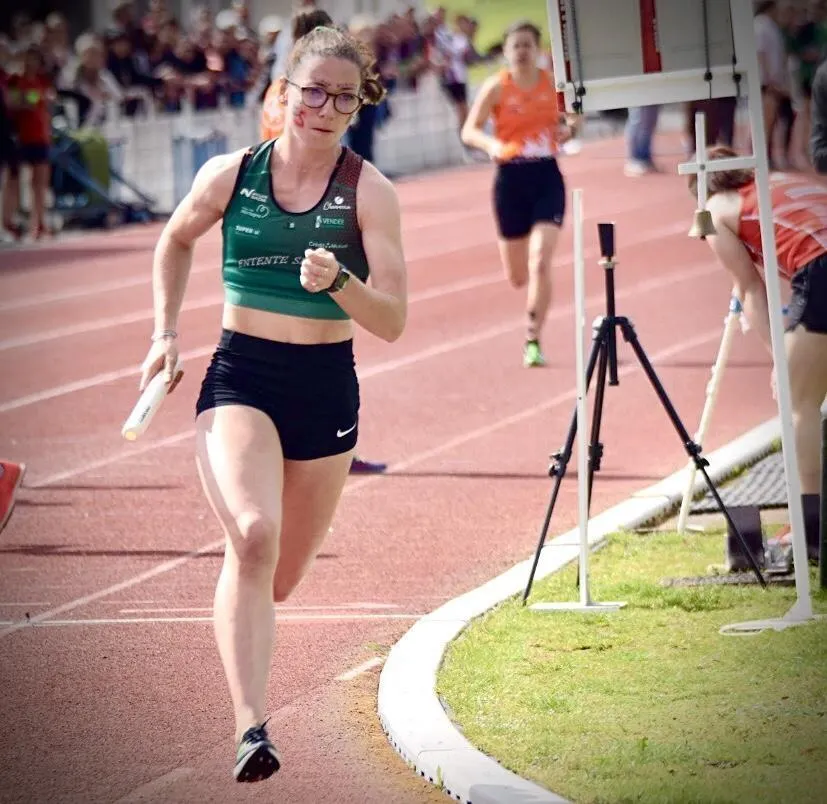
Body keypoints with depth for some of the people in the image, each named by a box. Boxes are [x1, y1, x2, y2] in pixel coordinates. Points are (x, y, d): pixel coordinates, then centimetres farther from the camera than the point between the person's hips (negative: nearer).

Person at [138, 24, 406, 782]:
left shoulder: (368, 191, -6)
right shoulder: (231, 175, -2)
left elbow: (392, 321, -11)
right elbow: (176, 241, 20)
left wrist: (338, 282, -28)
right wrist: (165, 333, 12)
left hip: (326, 387, 1)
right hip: (239, 378, -1)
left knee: (281, 577, 13)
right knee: (254, 535, -27)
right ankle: (250, 728, -31)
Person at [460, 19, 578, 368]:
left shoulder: (552, 83, 2)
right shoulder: (497, 87, -5)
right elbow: (469, 131, -8)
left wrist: (568, 128, -6)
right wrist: (492, 145, -28)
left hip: (547, 177, 0)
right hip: (511, 179, 0)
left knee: (540, 263, -17)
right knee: (517, 276, 9)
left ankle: (533, 342, -8)